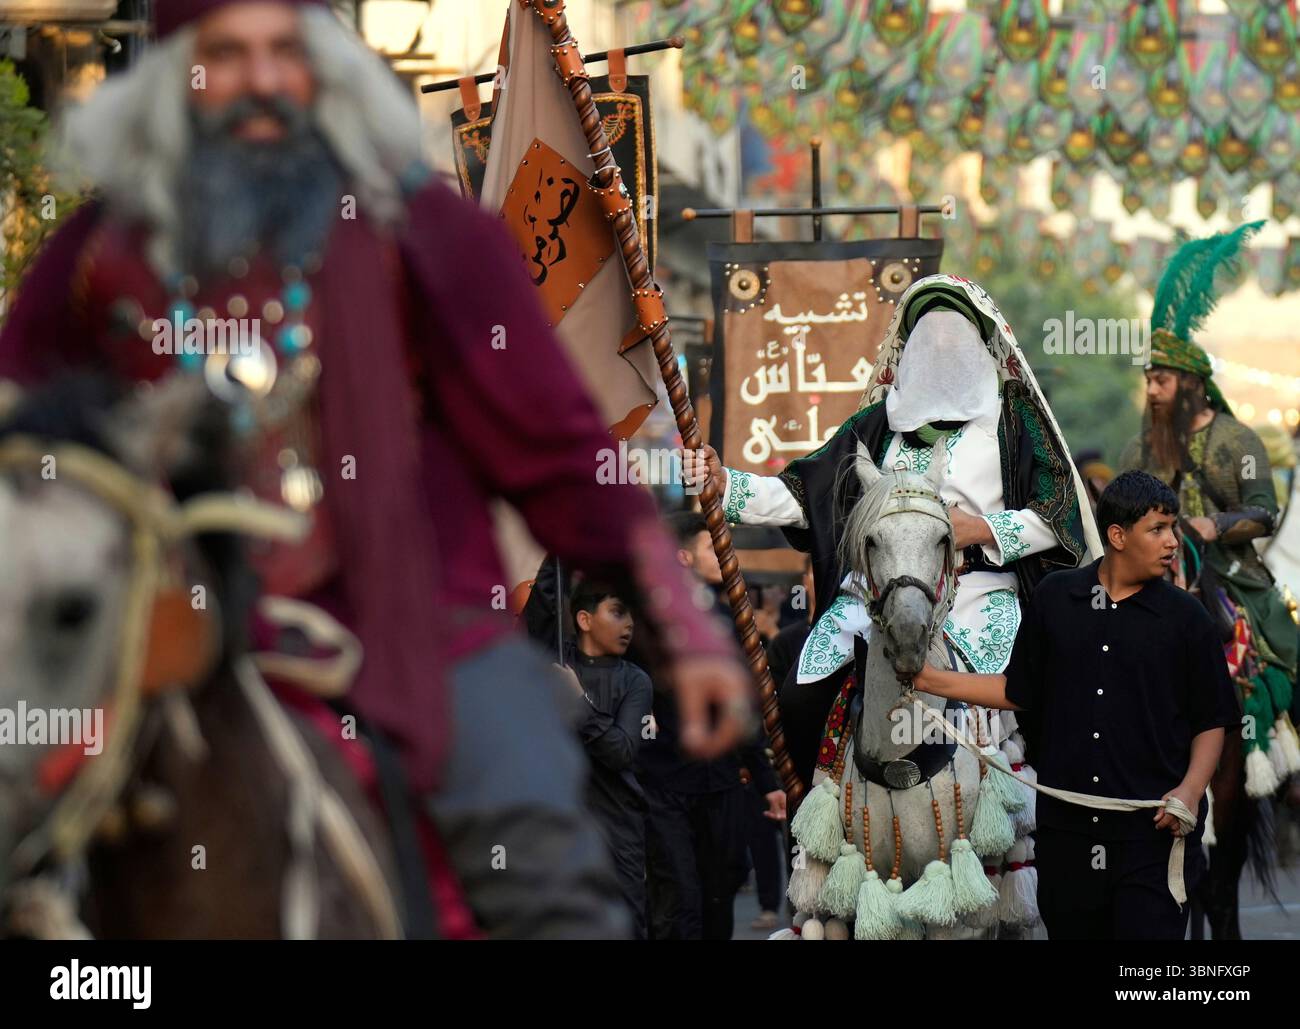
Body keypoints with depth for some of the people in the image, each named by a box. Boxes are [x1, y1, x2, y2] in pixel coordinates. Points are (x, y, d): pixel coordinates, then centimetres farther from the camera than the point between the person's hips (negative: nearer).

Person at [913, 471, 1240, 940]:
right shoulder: (1055, 597, 7)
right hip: (1067, 828, 3)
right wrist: (930, 679, 9)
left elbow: (1211, 721, 4)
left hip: (1153, 831, -3)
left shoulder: (1184, 616, 0)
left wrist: (1191, 790, -12)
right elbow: (1018, 691, 16)